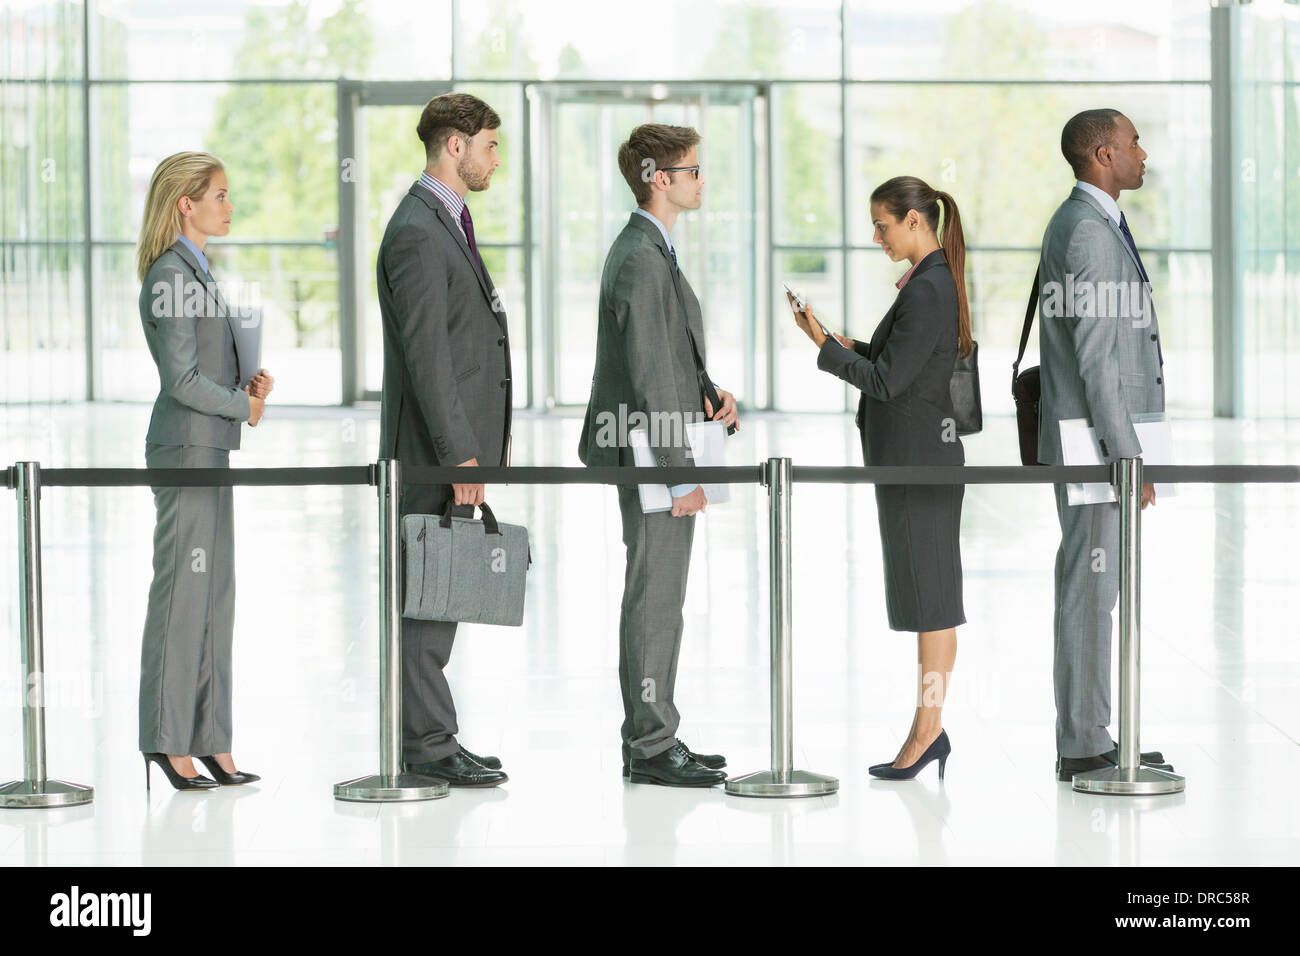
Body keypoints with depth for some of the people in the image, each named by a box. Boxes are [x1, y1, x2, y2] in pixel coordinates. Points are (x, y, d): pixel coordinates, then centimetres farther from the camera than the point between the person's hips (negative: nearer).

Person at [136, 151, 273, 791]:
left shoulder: (194, 272, 16)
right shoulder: (170, 277, -14)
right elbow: (182, 380, -18)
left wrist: (247, 383, 4)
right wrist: (244, 405, -6)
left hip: (208, 449, 10)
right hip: (186, 447, -10)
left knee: (214, 593, 10)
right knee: (182, 590, -5)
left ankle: (208, 737, 14)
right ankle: (167, 738, 1)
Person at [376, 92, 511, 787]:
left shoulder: (451, 222, 18)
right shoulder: (417, 233, -16)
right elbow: (426, 355, -20)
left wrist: (487, 439, 20)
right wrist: (459, 455, -21)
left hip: (464, 437, 10)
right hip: (435, 445, -10)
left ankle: (426, 735, 18)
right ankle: (427, 745, 0)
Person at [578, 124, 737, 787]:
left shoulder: (647, 251, 15)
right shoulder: (642, 261, -18)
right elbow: (649, 377, -21)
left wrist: (709, 396, 3)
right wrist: (680, 476, -20)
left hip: (660, 454, 11)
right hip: (653, 456, -11)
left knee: (659, 601, 14)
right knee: (654, 601, -5)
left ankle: (651, 738, 21)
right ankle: (650, 747, 1)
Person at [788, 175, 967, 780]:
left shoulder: (928, 291, -18)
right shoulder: (931, 282, 13)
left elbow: (887, 379, -19)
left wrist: (823, 345, -11)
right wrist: (843, 344, 8)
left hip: (919, 458, -10)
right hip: (914, 456, 10)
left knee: (929, 598, -3)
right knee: (925, 598, 11)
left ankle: (928, 730, 3)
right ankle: (929, 730, 15)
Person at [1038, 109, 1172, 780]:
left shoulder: (1098, 225, 18)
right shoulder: (1085, 230, -15)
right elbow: (1094, 354, -20)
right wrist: (1126, 454, -21)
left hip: (1106, 439, 11)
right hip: (1094, 440, -11)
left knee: (1092, 587, 12)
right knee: (1089, 587, -7)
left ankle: (1089, 738, 17)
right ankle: (1083, 748, -3)